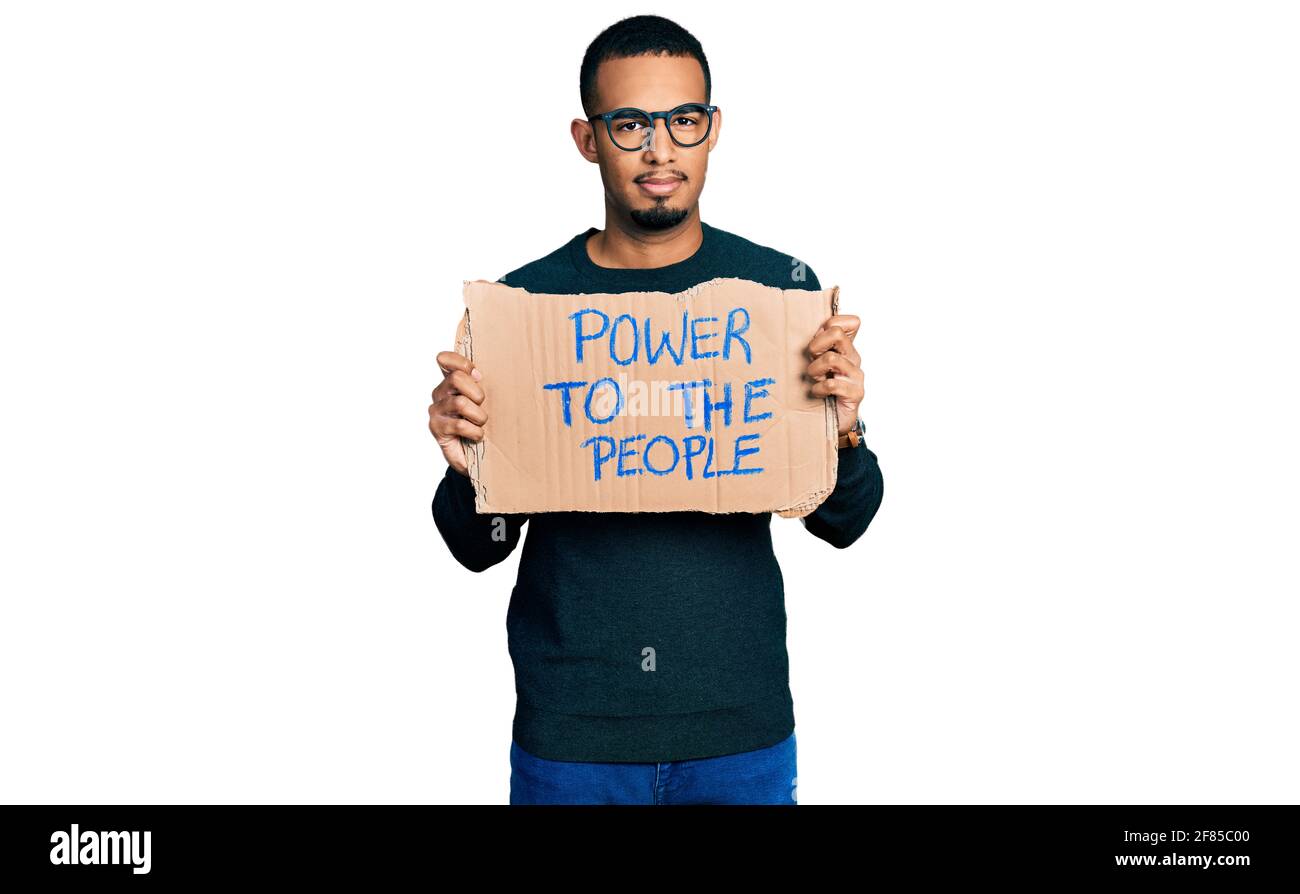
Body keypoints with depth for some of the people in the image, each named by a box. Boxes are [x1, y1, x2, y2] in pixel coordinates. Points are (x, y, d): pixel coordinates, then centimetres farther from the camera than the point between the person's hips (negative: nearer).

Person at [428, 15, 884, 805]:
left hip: (742, 732, 1)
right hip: (569, 736, 0)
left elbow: (843, 525, 2)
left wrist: (843, 433, -19)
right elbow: (481, 548, 2)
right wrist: (468, 469, -20)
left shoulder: (781, 287, -3)